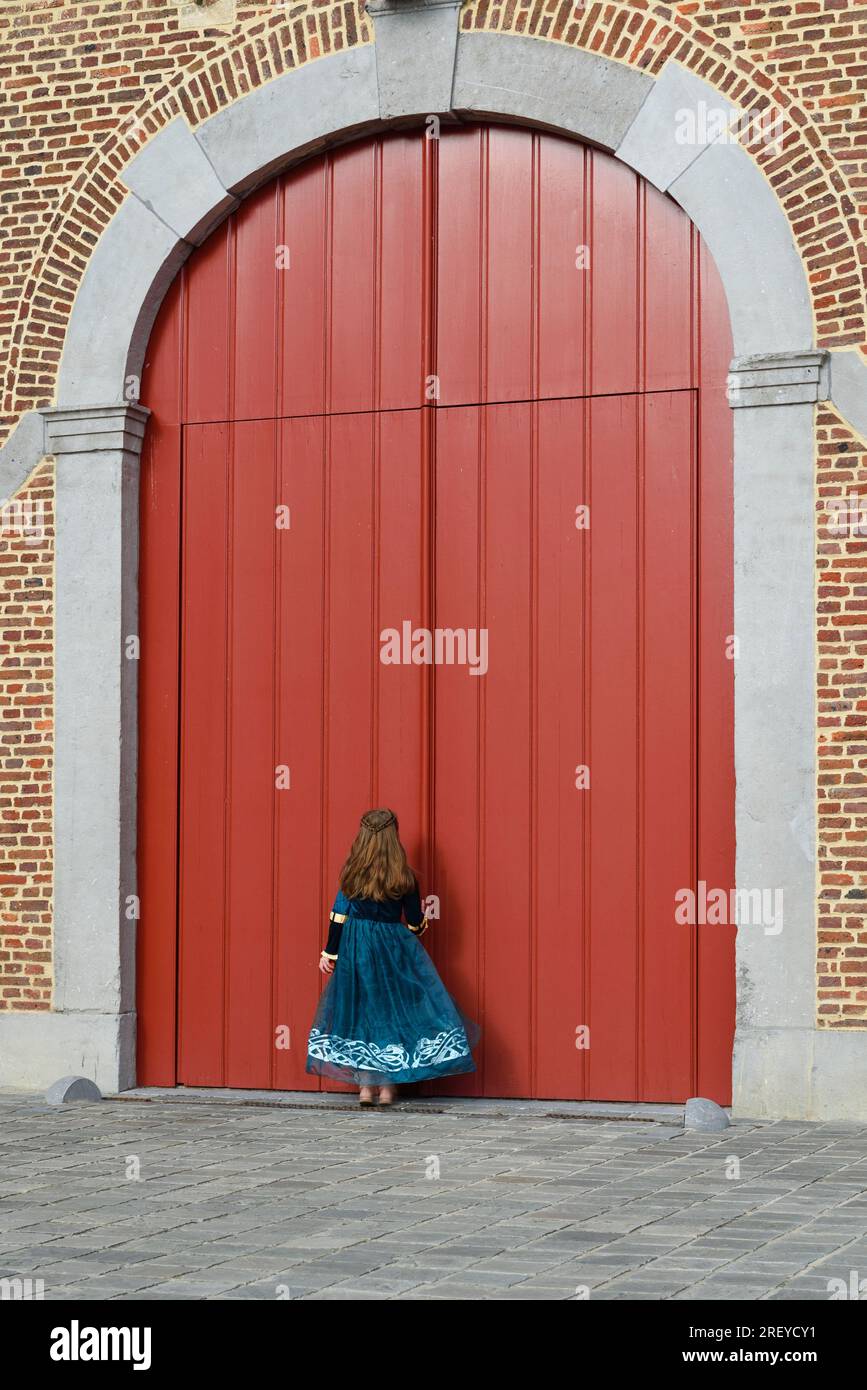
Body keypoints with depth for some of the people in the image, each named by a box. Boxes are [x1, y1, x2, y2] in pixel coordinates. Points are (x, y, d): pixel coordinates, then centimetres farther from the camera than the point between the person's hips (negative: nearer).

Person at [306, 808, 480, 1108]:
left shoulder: (351, 875, -5)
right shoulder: (404, 878, -7)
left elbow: (339, 916, -3)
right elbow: (416, 922, 0)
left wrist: (329, 953, 5)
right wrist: (418, 929, 23)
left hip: (355, 949, 1)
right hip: (394, 949, -1)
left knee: (360, 1014, 8)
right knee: (394, 1012, 8)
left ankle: (364, 1086, 7)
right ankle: (388, 1086, 9)